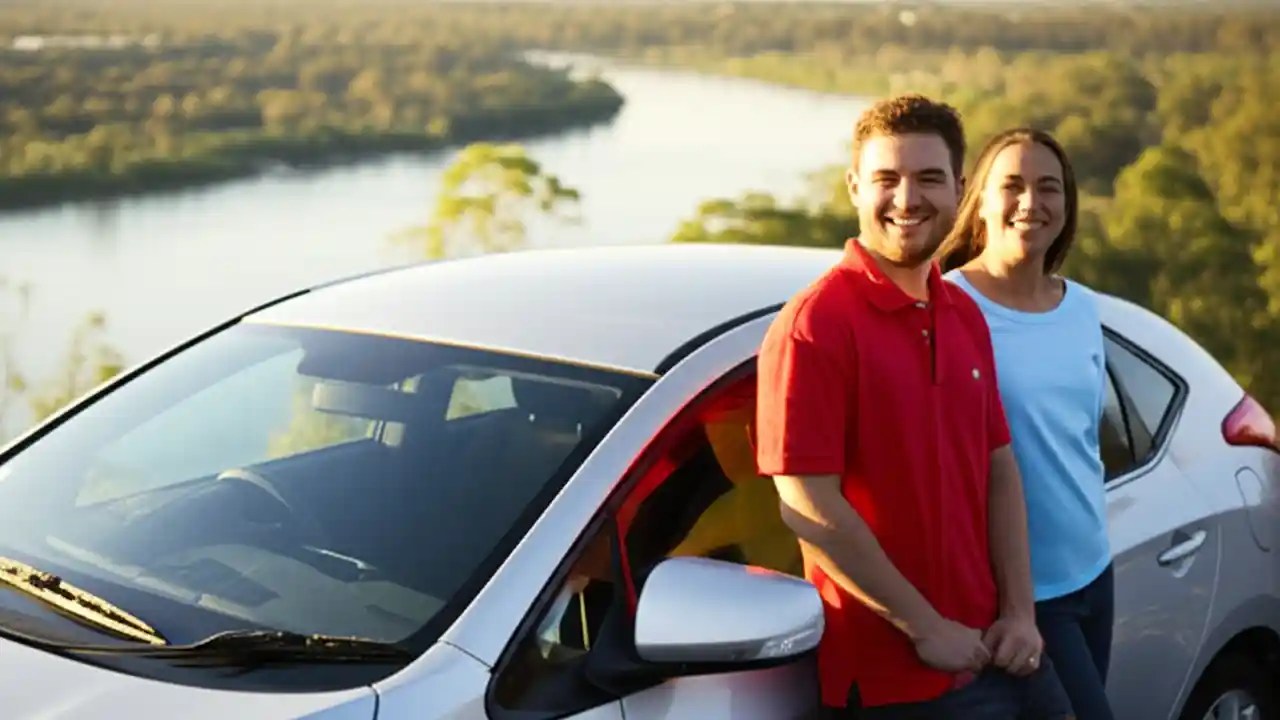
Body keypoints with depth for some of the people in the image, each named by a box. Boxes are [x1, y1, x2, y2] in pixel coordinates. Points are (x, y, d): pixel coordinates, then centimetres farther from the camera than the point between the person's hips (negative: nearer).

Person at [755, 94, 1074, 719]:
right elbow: (809, 508, -19)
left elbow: (999, 468, 11)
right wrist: (925, 627, -15)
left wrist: (1019, 612, 1)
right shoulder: (815, 325, -15)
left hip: (992, 644, 7)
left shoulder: (964, 316, 9)